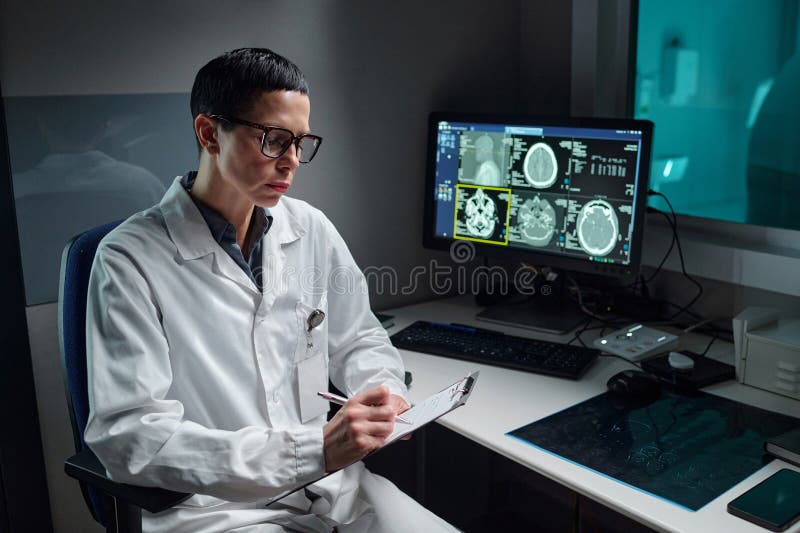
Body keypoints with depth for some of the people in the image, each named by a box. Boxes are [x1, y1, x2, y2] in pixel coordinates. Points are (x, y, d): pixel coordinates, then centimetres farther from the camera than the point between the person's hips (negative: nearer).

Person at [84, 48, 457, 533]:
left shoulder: (312, 229, 4)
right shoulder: (132, 260, -12)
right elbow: (128, 438, -18)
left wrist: (381, 391, -7)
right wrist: (311, 451, -25)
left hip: (331, 482, 5)